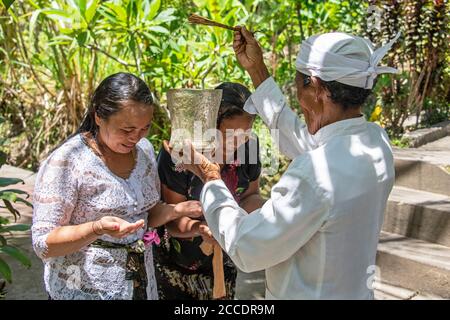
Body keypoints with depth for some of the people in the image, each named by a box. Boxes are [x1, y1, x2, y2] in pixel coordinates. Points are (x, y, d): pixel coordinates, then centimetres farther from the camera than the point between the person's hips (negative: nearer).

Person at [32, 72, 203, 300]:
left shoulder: (144, 149, -2)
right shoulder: (65, 163, -20)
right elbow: (43, 244, -18)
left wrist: (178, 210, -9)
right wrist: (97, 228, -33)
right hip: (83, 289, -6)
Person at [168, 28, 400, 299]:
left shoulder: (315, 173, -34)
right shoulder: (376, 140, -10)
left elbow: (246, 251, -23)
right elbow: (304, 142, 6)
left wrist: (211, 178, -10)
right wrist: (256, 70, 7)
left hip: (306, 293, -7)